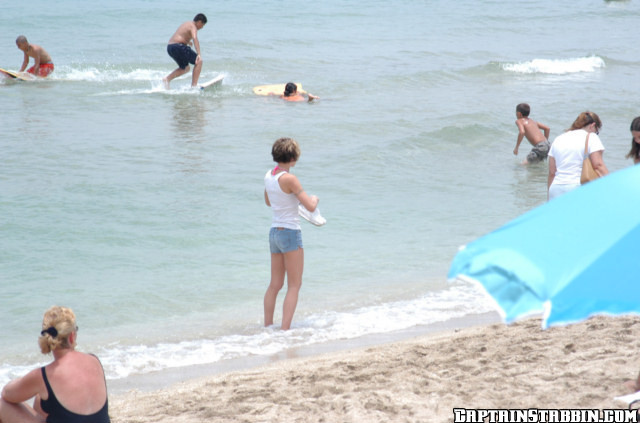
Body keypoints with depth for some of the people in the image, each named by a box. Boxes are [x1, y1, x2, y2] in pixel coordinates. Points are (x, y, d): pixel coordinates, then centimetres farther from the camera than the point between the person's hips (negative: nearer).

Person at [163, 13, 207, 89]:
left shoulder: (187, 23, 21)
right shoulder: (193, 27, -9)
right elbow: (195, 38, -29)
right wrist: (199, 54, -40)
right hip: (178, 46, -10)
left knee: (185, 68, 23)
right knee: (199, 62, -5)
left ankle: (167, 78, 6)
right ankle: (194, 85, -13)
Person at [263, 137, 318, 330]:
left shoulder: (269, 175, 6)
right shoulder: (289, 179, -18)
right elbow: (310, 207, -17)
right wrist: (314, 198, 4)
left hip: (274, 232, 8)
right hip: (290, 233, -8)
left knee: (275, 284, 15)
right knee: (294, 285, -1)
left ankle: (268, 325, 18)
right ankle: (285, 329, -7)